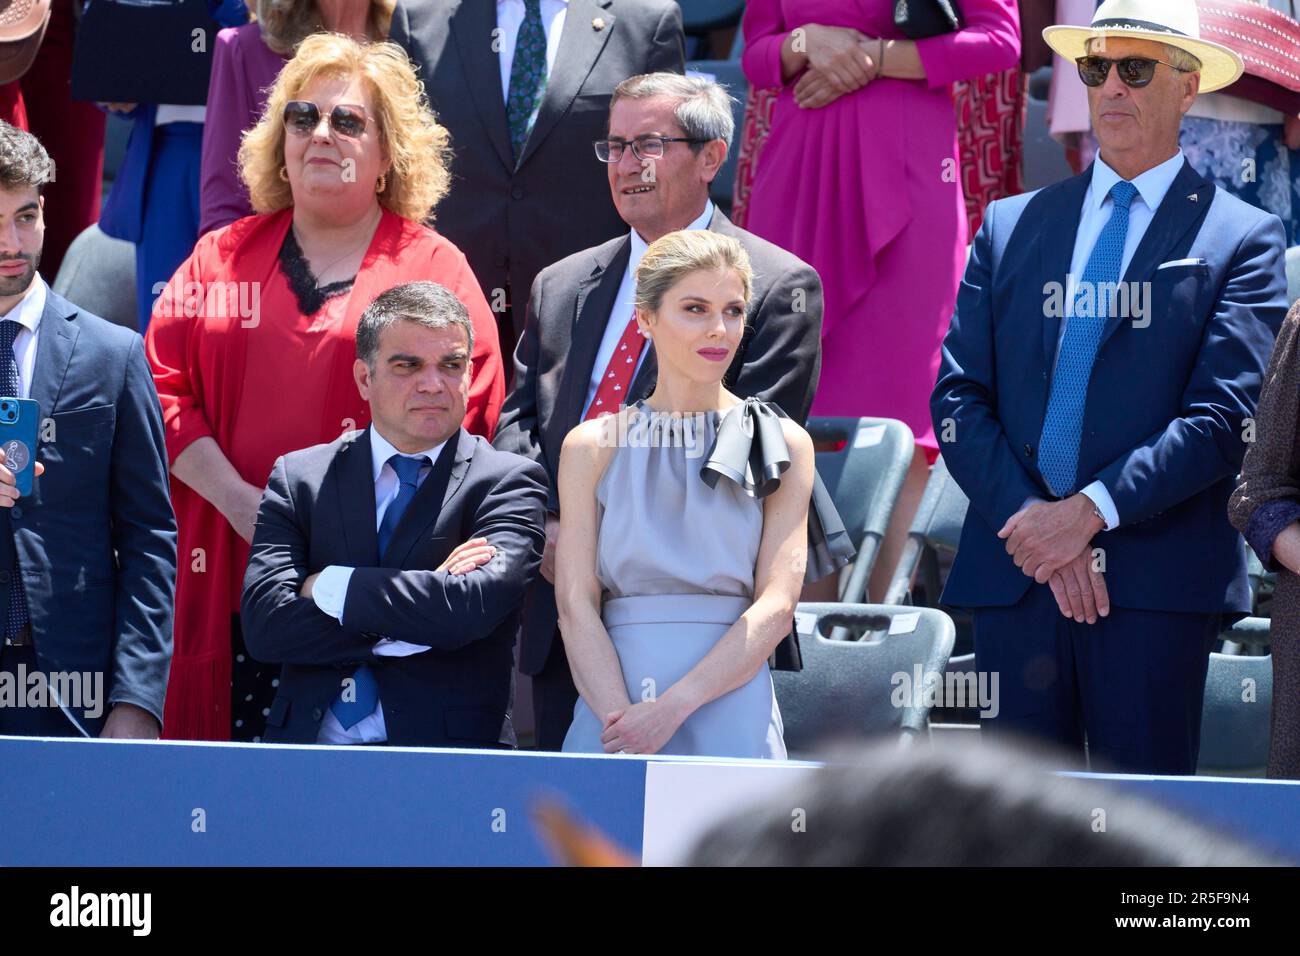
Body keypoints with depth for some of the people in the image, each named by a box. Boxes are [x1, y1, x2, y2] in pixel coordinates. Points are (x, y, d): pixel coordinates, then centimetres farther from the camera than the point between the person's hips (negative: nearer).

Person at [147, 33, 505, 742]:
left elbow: (467, 415, -1)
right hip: (231, 573, 3)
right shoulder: (223, 258, 16)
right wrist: (240, 502, -7)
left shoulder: (434, 269, 8)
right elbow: (163, 385, 8)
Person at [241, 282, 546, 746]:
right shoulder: (298, 478, 12)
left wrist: (328, 587, -3)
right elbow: (265, 623, 0)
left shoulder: (507, 482, 6)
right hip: (310, 748, 3)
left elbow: (473, 608, -11)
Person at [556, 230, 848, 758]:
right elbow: (576, 605, 1)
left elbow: (776, 606, -3)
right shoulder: (592, 447, 8)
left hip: (731, 717, -1)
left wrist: (673, 708, -14)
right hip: (611, 708, 1)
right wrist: (623, 719, -15)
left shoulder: (782, 445, 5)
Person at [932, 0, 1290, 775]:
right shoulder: (1010, 227, 17)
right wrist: (1032, 527, -6)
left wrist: (1091, 510, -14)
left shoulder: (1242, 238, 5)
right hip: (1018, 571, 3)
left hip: (1158, 580, -3)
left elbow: (1225, 419, -5)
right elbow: (958, 398, 9)